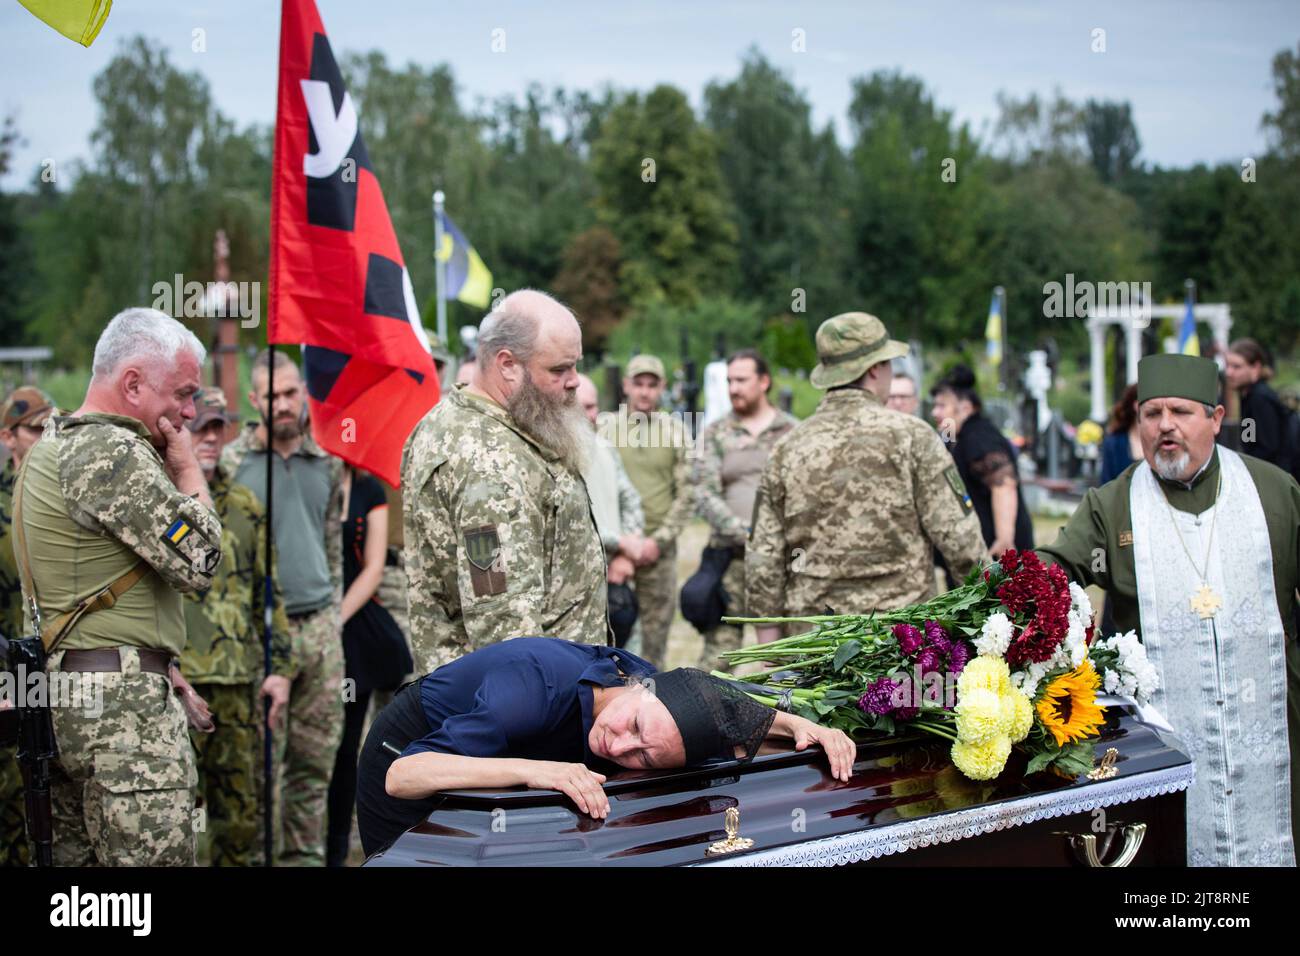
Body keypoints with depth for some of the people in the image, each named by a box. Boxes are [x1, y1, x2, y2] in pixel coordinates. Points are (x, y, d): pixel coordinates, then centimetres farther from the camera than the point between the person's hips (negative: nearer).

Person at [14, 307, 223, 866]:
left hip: (62, 694, 10)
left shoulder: (51, 446, 18)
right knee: (155, 858, -9)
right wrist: (188, 468, -5)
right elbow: (199, 562, -15)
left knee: (77, 856, 12)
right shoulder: (112, 452, -14)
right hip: (121, 699, -10)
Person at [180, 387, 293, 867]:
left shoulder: (245, 507, 13)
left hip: (241, 683, 5)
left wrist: (281, 668, 10)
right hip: (174, 682, -4)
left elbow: (268, 592, 17)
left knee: (243, 807, 10)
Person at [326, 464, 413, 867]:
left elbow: (373, 568, 3)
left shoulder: (368, 491, 6)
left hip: (356, 627, 2)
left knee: (345, 746, 6)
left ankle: (336, 851, 16)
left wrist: (337, 618, -9)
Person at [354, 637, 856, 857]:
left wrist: (799, 725, -25)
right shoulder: (540, 688, -44)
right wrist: (531, 769, -59)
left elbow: (734, 710, -5)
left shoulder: (650, 688, -27)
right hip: (406, 745, -5)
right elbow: (402, 775, -48)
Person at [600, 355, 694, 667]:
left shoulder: (676, 431, 6)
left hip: (658, 548, 1)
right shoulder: (607, 429, 2)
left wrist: (658, 540, -7)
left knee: (656, 627, 4)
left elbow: (686, 495, 3)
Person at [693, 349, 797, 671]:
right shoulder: (715, 434, 8)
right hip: (730, 557, -1)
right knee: (719, 646, -6)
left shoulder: (792, 431, 9)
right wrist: (745, 533, -14)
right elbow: (705, 495, -1)